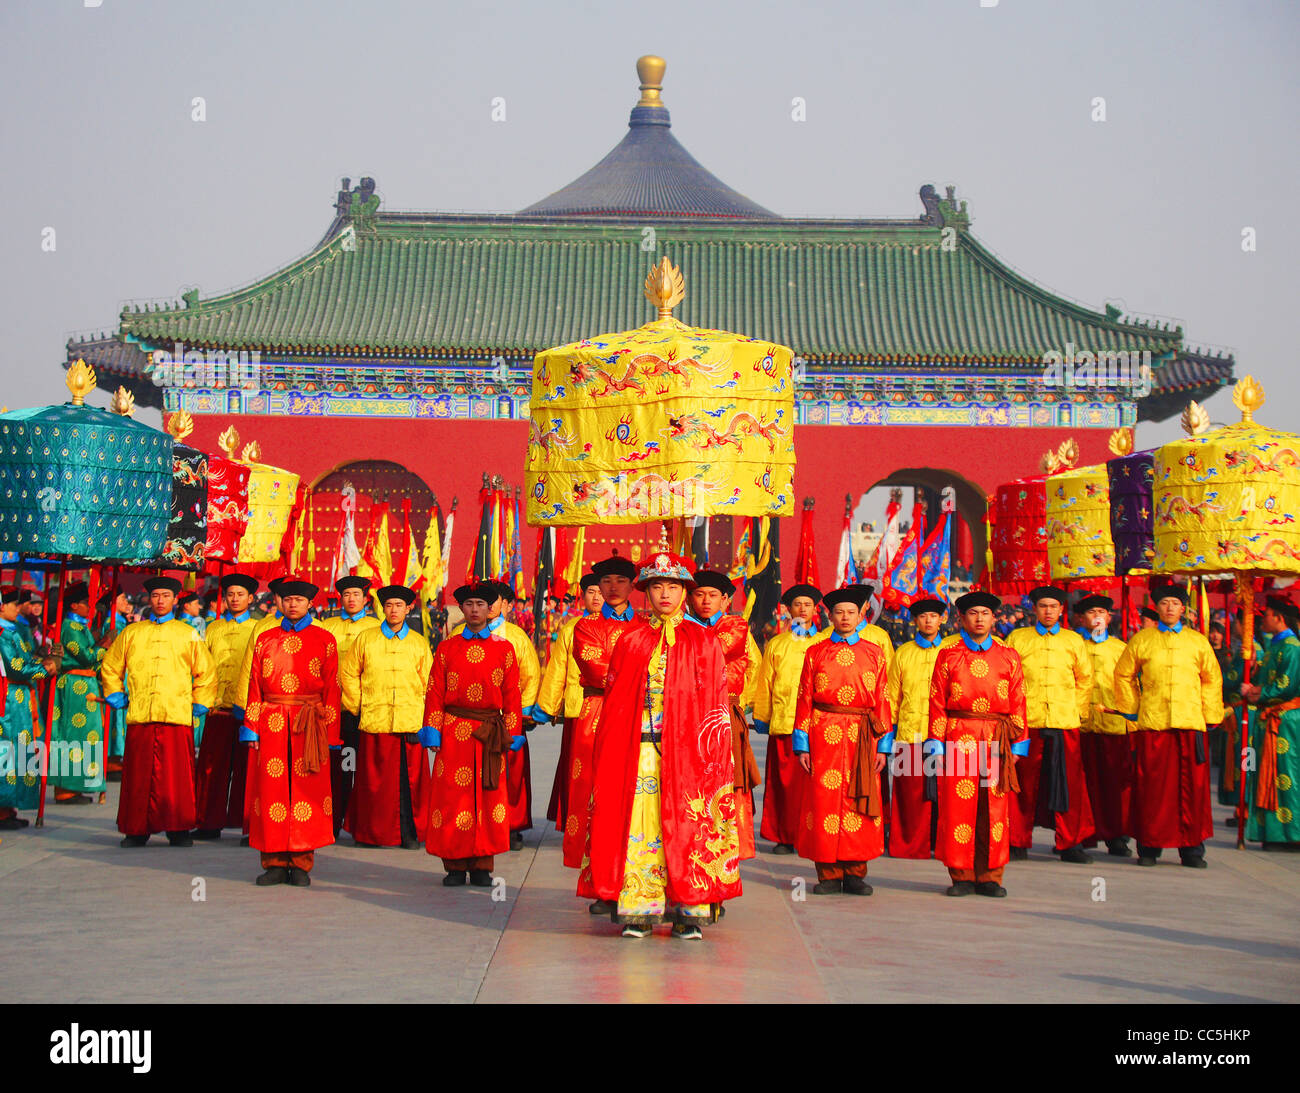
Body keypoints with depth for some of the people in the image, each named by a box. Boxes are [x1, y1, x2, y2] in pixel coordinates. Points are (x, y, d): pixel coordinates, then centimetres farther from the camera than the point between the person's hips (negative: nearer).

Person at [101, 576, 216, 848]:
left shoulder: (187, 635, 12)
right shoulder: (132, 633, 14)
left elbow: (206, 672, 17)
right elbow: (110, 667, 23)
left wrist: (200, 704, 10)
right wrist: (117, 698, 15)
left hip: (177, 715, -1)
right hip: (139, 715, 1)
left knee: (176, 776, -4)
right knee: (138, 776, -1)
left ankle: (178, 830, 2)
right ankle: (137, 830, 7)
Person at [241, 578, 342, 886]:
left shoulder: (324, 639, 7)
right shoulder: (265, 639, 12)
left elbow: (332, 688, 3)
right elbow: (254, 686, 10)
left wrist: (330, 733, -3)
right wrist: (251, 728, 2)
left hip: (309, 725, -2)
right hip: (271, 724, 2)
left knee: (307, 790, -3)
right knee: (271, 789, -1)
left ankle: (301, 864, 3)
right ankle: (275, 863, 5)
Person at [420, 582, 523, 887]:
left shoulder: (504, 648, 7)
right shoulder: (446, 648, 7)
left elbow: (512, 694, 7)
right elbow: (435, 693, 5)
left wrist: (512, 734, 2)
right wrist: (432, 733, -2)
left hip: (490, 734, 0)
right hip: (454, 734, 0)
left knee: (489, 797, 1)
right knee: (452, 797, -1)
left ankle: (482, 867, 8)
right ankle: (455, 867, 6)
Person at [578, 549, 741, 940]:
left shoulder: (705, 643, 7)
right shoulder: (631, 642, 11)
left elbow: (716, 703, 5)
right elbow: (614, 701, 10)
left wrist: (713, 754, -4)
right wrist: (609, 753, 2)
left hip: (688, 750, -1)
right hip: (637, 749, 1)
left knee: (687, 827, -3)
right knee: (638, 826, -2)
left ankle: (687, 912, 2)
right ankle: (638, 910, 3)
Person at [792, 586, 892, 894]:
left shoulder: (874, 653, 10)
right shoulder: (816, 653, 7)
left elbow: (882, 700, 9)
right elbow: (805, 700, 5)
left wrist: (883, 746, 3)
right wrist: (802, 745, -1)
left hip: (862, 739, 1)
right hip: (824, 736, -1)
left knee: (860, 803, 0)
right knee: (824, 801, -2)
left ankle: (855, 874, 8)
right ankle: (828, 874, 5)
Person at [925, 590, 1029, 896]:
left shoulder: (1009, 657, 11)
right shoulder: (948, 655, 6)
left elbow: (1018, 703, 10)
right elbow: (937, 702, 4)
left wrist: (1017, 745, 5)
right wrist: (936, 745, -2)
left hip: (997, 742, 1)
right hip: (958, 740, -1)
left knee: (995, 810, 1)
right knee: (958, 806, -3)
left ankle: (989, 877, 8)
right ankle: (962, 876, 5)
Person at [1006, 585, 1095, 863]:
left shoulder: (1073, 641, 14)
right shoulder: (1017, 639, 10)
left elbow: (1085, 679, 21)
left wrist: (1079, 710, 11)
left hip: (1065, 723, 1)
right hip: (1026, 722, -1)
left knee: (1069, 782, -3)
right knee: (1025, 784, 0)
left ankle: (1070, 843, 4)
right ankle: (1018, 843, 9)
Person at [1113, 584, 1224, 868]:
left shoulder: (1198, 642, 13)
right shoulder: (1141, 640, 10)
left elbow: (1212, 680, 17)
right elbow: (1123, 674, 16)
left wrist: (1209, 715, 9)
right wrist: (1132, 709, 9)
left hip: (1190, 723, 1)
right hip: (1151, 724, -1)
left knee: (1192, 785, -1)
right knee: (1151, 785, -2)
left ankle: (1192, 849, 5)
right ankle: (1148, 847, 6)